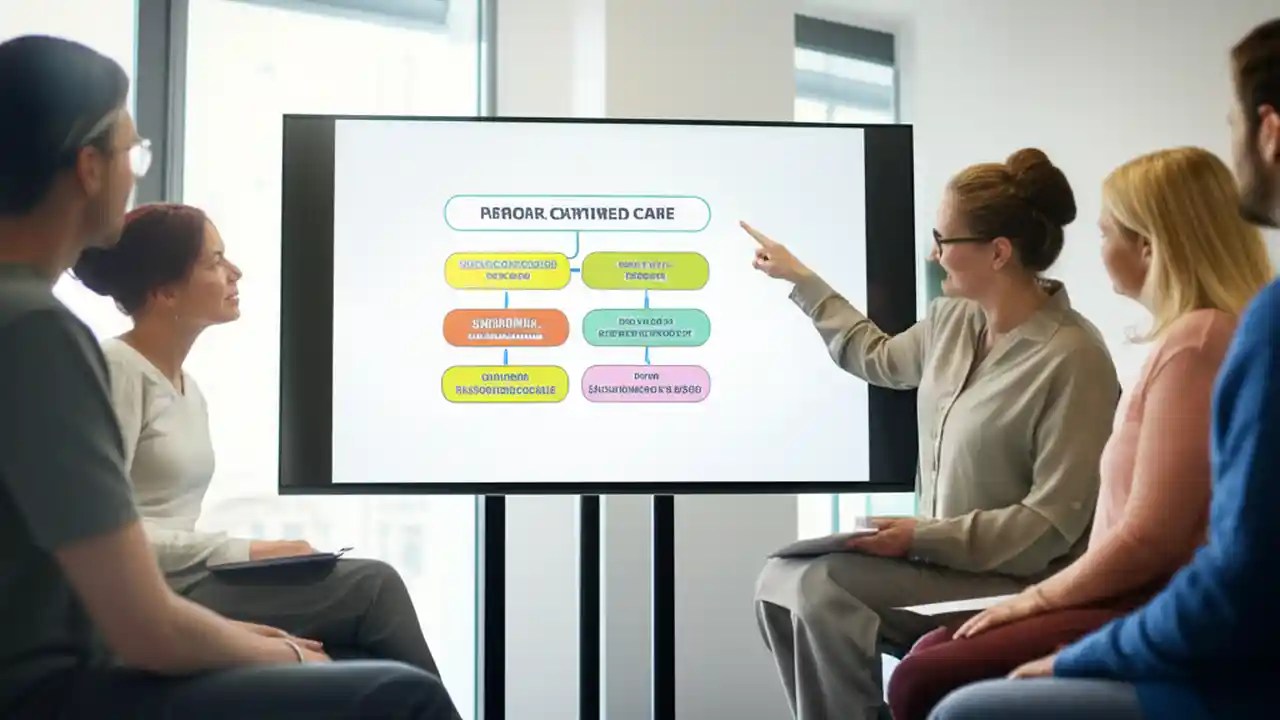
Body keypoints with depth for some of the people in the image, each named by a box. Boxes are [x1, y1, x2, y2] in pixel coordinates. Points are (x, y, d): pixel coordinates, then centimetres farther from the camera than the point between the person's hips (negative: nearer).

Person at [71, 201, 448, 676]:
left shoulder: (188, 389, 16)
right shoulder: (118, 370, -9)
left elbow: (174, 528, 13)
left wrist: (251, 554, -3)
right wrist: (242, 551, -16)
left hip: (189, 586, 8)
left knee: (367, 669, -9)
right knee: (373, 586, -15)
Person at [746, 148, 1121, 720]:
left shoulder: (1072, 358, -21)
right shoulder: (952, 321, 4)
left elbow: (1053, 523, -21)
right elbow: (879, 358, 25)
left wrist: (923, 536, -23)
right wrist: (799, 279, 26)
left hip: (1013, 582, -8)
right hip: (940, 556, 8)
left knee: (821, 588, -23)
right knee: (780, 581, -6)